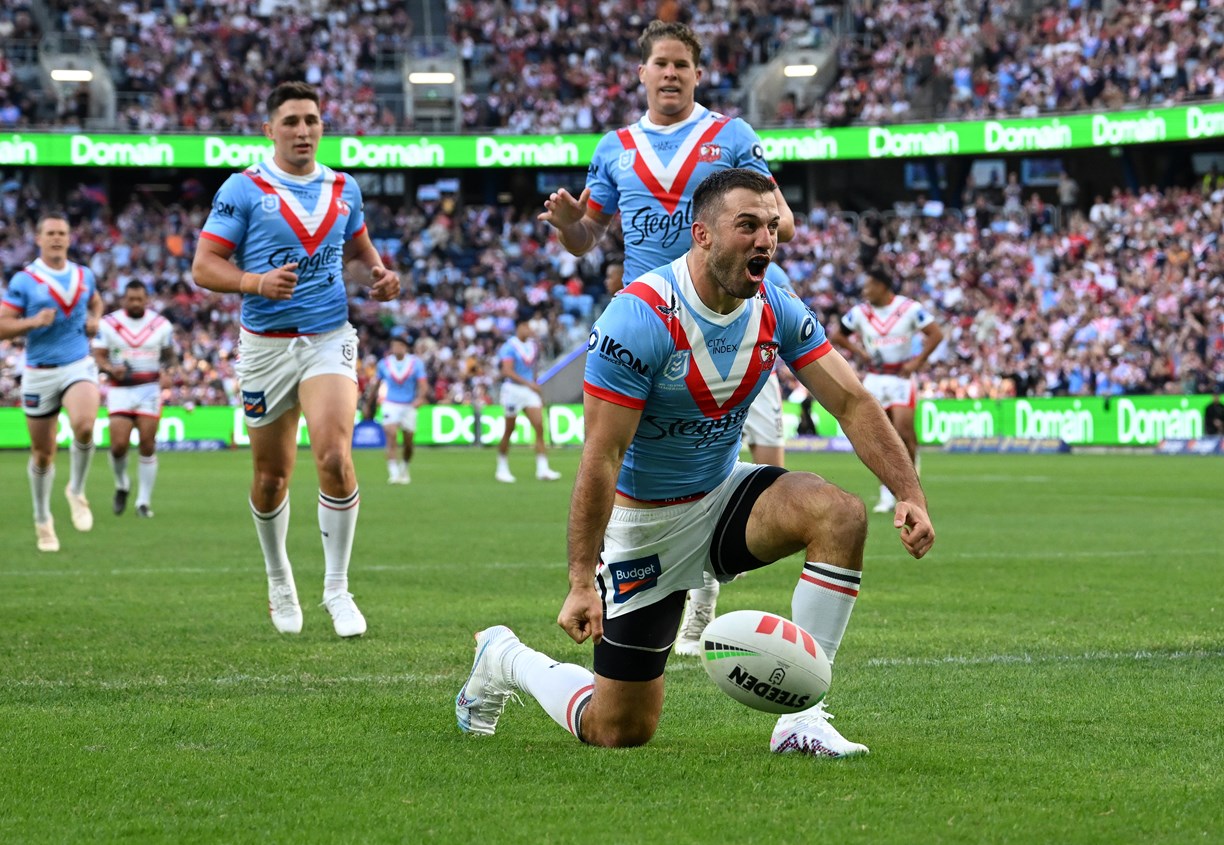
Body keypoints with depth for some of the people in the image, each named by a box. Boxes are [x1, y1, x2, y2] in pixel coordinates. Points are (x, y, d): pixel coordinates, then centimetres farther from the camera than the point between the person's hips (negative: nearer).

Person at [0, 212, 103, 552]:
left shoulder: (85, 276, 7)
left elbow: (96, 301, 29)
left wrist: (95, 319, 7)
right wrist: (33, 322, -21)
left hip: (78, 367, 1)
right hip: (39, 373, -1)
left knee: (84, 425, -29)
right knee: (42, 453, 6)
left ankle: (77, 491, -5)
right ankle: (43, 521, 26)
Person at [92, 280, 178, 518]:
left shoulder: (161, 325, 5)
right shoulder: (109, 324, 0)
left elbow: (170, 355, 14)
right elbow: (98, 356, 0)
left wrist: (167, 372, -7)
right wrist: (111, 369, -21)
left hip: (150, 389, 1)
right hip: (120, 390, -1)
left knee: (147, 445, -5)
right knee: (119, 445, -11)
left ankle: (144, 501, 5)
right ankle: (121, 484, 20)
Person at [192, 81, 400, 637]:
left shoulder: (343, 190, 8)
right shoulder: (243, 190, -5)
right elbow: (204, 266, -8)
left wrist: (378, 276, 3)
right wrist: (257, 282, -25)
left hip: (329, 340, 1)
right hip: (266, 345, -1)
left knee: (335, 458, -18)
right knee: (271, 476, 9)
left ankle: (337, 588, -5)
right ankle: (279, 580, 33)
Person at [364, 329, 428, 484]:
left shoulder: (416, 363, -2)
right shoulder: (384, 364, 1)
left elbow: (423, 385, -8)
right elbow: (375, 384, 12)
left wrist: (420, 398, -28)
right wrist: (370, 405, 15)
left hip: (409, 406, 1)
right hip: (391, 405, -1)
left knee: (408, 443, 7)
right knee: (391, 436, -20)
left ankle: (404, 469, 33)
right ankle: (393, 473, -27)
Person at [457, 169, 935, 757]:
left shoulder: (778, 312, -8)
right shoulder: (639, 317, -25)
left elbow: (852, 403, -8)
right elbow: (601, 458, -26)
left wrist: (911, 494, -24)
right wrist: (581, 583, -29)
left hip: (721, 497, 5)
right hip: (643, 520, -5)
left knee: (840, 515, -25)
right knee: (620, 732, -1)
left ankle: (802, 719, -19)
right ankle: (504, 660, 31)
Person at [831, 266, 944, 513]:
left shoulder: (909, 308, -6)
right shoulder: (860, 312, 3)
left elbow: (936, 334, -4)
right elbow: (837, 336, 13)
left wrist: (917, 362, -11)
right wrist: (858, 351, -2)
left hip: (901, 377, -3)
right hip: (874, 379, 3)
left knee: (904, 431, -14)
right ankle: (887, 495, 7)